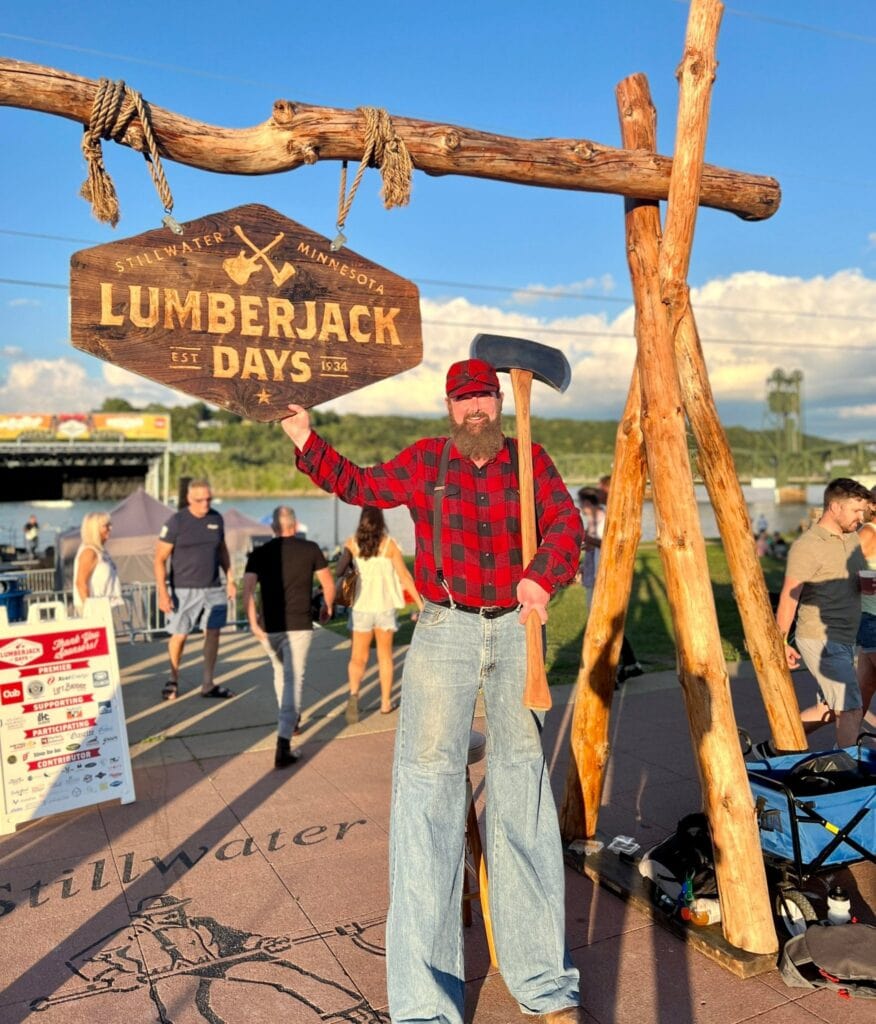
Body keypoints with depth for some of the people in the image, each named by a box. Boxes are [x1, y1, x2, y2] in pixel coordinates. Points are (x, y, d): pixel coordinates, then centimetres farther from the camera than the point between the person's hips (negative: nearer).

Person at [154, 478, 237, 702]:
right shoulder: (176, 522, -9)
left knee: (213, 634, 3)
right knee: (179, 635, 2)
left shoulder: (216, 518, 4)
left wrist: (230, 579, 13)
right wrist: (163, 593, -14)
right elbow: (160, 559, -8)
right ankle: (173, 680, 25)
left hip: (213, 589, 4)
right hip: (184, 590, -4)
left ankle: (207, 685, 13)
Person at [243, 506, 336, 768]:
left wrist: (253, 623, -8)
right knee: (294, 680, -5)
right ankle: (283, 744, -16)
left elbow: (247, 589, -10)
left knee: (280, 672, 25)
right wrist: (327, 607, 24)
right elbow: (329, 585, 7)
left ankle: (290, 720, 43)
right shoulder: (310, 549, 2)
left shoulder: (259, 553, 4)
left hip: (269, 628, 3)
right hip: (299, 627, -3)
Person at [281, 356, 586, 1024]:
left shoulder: (531, 461, 7)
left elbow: (566, 524, -4)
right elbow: (362, 486, 16)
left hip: (516, 630, 2)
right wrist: (308, 442, 5)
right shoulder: (424, 461, 6)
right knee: (428, 781, -10)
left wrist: (543, 575, -23)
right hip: (445, 631, -1)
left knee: (523, 781, 8)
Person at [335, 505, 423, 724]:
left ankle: (353, 693, -20)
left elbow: (339, 573, 3)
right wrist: (421, 604, -4)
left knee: (358, 657, 5)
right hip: (385, 606, 0)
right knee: (384, 655, 16)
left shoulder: (351, 543, -5)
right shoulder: (389, 544, -8)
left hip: (360, 607, 0)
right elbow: (405, 577, -8)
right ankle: (386, 702, 23)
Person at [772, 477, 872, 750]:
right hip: (820, 641, -9)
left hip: (842, 641, 9)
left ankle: (773, 747, 28)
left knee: (829, 710, 16)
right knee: (851, 710, -7)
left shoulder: (852, 537, 10)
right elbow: (789, 597, -14)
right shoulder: (807, 546, -16)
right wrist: (781, 643, -13)